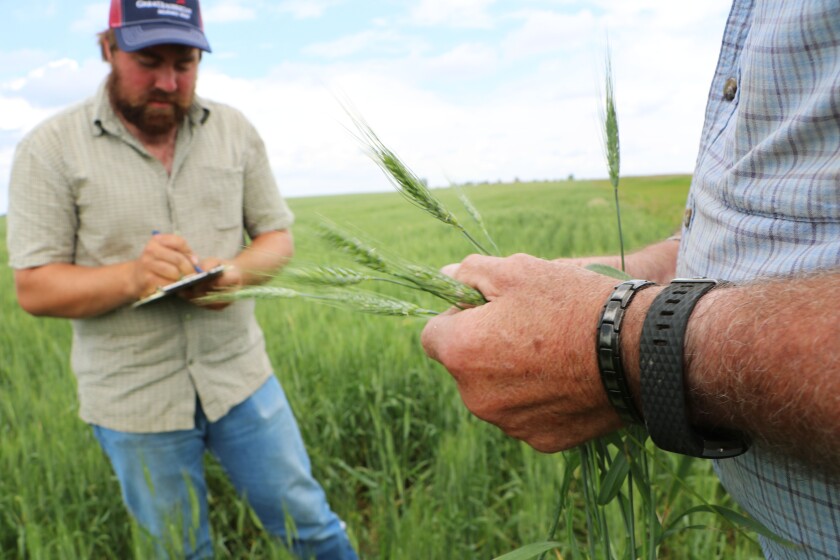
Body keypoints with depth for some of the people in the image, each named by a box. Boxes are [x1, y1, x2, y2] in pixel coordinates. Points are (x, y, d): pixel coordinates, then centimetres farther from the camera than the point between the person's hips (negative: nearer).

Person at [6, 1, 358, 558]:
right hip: (134, 401, -1)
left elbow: (278, 238, 5)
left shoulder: (235, 130, 1)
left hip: (240, 376, 2)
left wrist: (236, 273, -18)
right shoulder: (49, 150, -8)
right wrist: (131, 277, -27)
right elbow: (34, 288, -9)